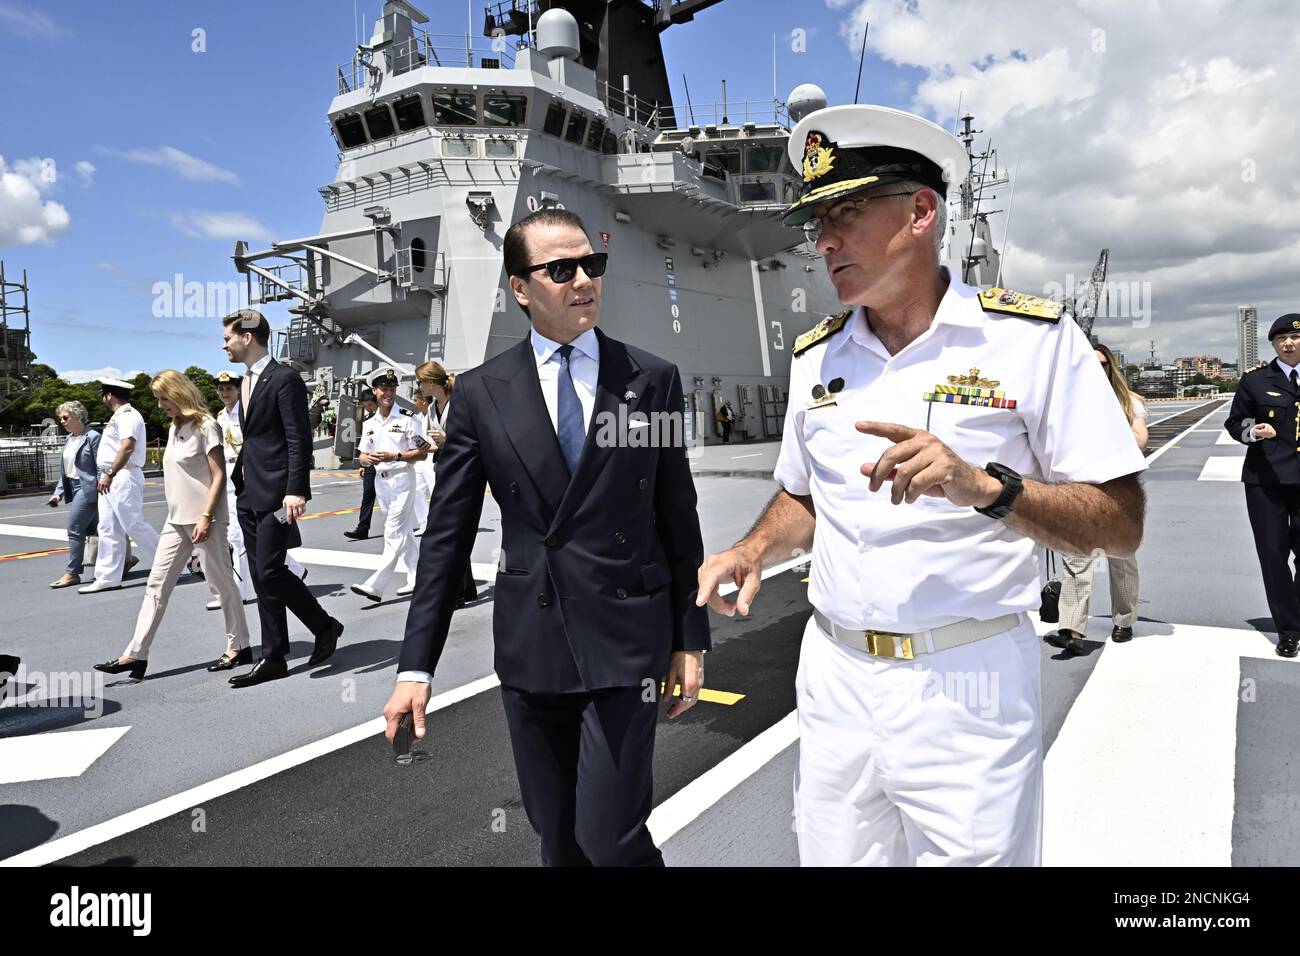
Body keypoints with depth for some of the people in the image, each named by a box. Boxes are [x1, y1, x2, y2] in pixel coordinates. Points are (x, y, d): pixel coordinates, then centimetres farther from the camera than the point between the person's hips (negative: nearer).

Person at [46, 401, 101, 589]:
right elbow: (65, 471, 18)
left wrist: (100, 494, -16)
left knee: (74, 528, -8)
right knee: (89, 529, 11)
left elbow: (100, 467, -13)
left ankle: (72, 573, 0)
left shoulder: (92, 437, -11)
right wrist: (58, 493, 11)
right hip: (74, 489, 9)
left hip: (88, 489, -9)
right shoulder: (69, 439, 14)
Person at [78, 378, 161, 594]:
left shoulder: (127, 415, -12)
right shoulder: (118, 417, 20)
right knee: (108, 530, 9)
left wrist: (110, 474, -24)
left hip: (123, 477, -10)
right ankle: (108, 578, 12)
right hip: (110, 480, 10)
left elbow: (127, 447, -23)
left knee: (135, 526, -8)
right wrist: (105, 476, 19)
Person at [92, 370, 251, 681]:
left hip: (204, 519, -8)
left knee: (220, 581, 1)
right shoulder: (174, 428, 14)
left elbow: (219, 476, -14)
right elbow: (175, 476, 18)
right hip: (176, 521, 8)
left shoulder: (205, 426, -9)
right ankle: (136, 654, 9)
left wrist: (205, 516, -19)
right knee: (157, 584, 6)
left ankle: (239, 647, 13)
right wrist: (177, 514, 13)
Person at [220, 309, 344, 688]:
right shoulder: (248, 381, 18)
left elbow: (299, 440, -17)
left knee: (270, 571, -11)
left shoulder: (284, 379, -10)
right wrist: (239, 481, 18)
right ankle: (273, 659, 14)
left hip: (275, 496, -9)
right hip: (249, 496, 9)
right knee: (262, 577, 8)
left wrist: (296, 491, -24)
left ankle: (325, 627, 9)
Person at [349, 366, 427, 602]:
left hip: (402, 479, -7)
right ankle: (416, 580, 23)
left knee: (394, 534, -9)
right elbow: (363, 455, 13)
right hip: (381, 481, 7)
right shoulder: (369, 424, 10)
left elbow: (422, 453, -9)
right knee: (404, 532, 14)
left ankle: (376, 585, -13)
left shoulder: (407, 418, -8)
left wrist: (395, 456, -21)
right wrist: (368, 459, -11)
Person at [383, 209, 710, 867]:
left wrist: (690, 639, 4)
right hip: (529, 644, 2)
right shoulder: (481, 393, 1)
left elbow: (678, 518, 3)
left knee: (609, 834, -4)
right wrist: (416, 665, -2)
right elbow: (447, 536, 1)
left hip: (626, 641, -1)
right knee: (557, 836, 15)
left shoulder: (652, 380, 0)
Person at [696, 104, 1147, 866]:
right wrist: (753, 552, -3)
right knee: (834, 851, 15)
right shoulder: (815, 356, 6)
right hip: (834, 674, 4)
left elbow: (1122, 525, -9)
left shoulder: (1034, 339, -8)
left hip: (970, 681, -4)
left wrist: (981, 485, -25)